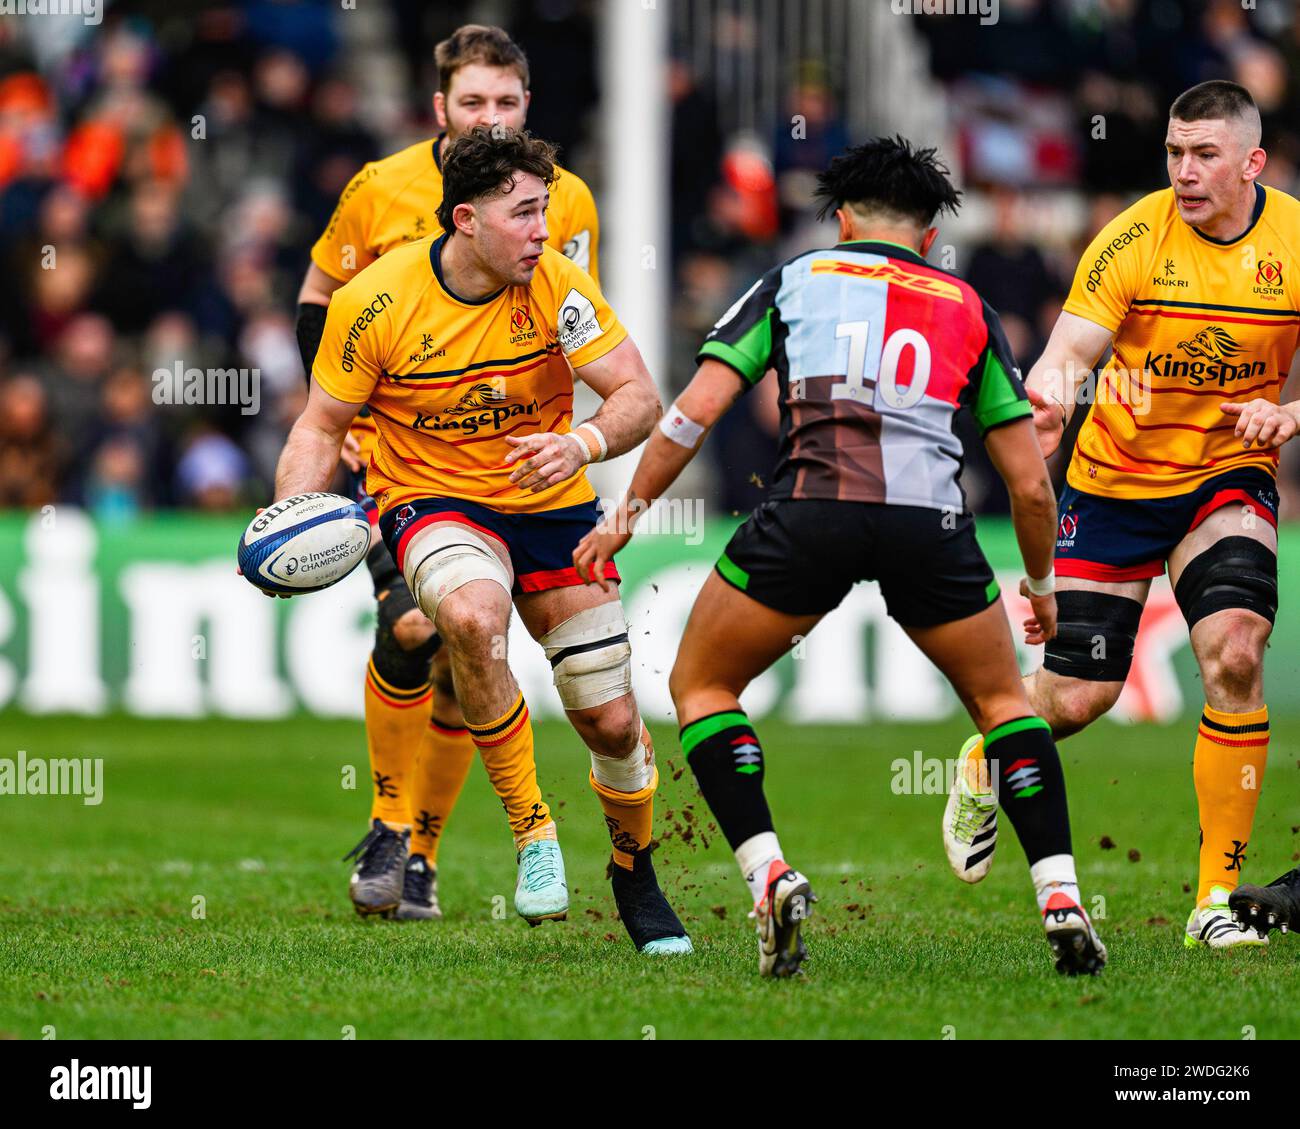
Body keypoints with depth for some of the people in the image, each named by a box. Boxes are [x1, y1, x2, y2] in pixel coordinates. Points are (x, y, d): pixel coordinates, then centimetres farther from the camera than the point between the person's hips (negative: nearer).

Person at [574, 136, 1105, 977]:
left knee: (701, 685, 19)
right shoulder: (967, 308, 24)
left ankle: (771, 875, 0)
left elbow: (695, 413, 11)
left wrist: (628, 513, 21)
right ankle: (1062, 900, 9)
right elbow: (1030, 481, 21)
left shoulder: (795, 280, 21)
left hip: (812, 510, -2)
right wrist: (1042, 585, 36)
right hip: (932, 522, 2)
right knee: (1002, 700, 24)